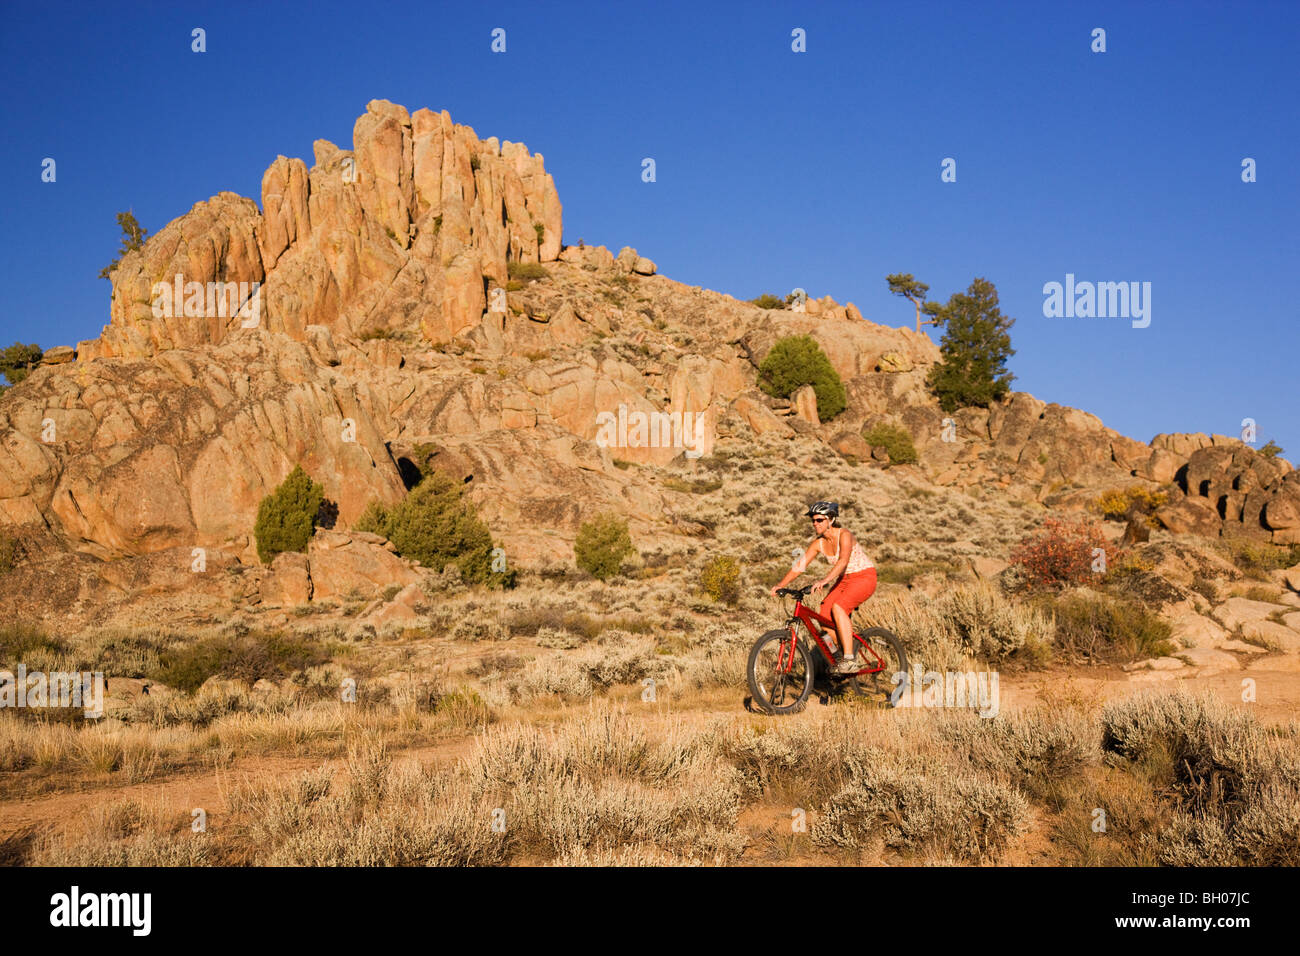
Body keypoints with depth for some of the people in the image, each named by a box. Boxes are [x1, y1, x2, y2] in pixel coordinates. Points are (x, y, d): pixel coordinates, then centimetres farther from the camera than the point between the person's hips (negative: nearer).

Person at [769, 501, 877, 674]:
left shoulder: (844, 535, -22)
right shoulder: (818, 543, -2)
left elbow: (843, 561, -38)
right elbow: (800, 565, -6)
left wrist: (824, 580, -52)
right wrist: (780, 585, -19)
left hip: (864, 577, -7)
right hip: (844, 580, 7)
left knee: (838, 607, -29)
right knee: (824, 614, -11)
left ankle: (850, 660, -28)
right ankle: (842, 656, 5)